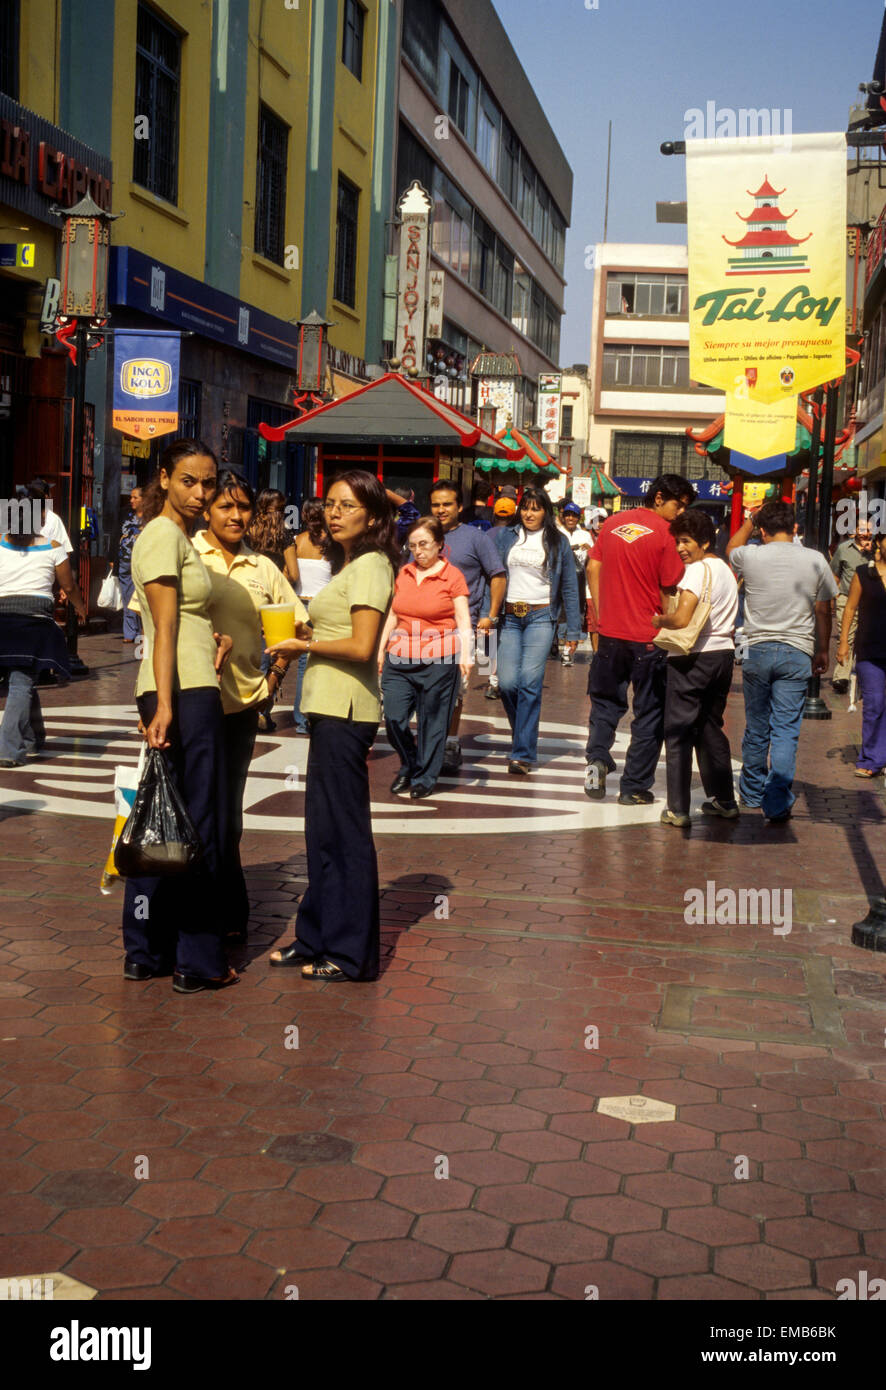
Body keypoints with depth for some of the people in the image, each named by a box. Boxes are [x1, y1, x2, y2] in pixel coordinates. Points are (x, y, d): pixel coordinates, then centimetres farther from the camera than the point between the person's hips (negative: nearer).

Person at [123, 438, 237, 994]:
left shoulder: (182, 536, 20)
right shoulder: (163, 535, -9)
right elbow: (164, 629, -17)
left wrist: (218, 636, 7)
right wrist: (163, 704, -22)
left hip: (193, 690, 10)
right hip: (183, 693, -10)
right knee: (200, 825, -4)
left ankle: (146, 951, 19)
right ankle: (199, 961, 4)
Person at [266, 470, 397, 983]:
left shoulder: (371, 565, -11)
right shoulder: (353, 565, 19)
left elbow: (361, 647, -19)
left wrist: (305, 645, -8)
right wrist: (306, 633, 6)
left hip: (345, 709, -10)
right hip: (330, 707, 10)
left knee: (344, 830, -4)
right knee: (324, 827, 15)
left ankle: (351, 953, 4)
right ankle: (318, 939, 25)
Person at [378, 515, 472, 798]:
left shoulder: (452, 576, 0)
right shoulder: (403, 574, 13)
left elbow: (463, 620, -5)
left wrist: (465, 653, -18)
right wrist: (381, 649, 16)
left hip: (438, 661, -4)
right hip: (399, 659, 4)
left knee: (432, 722, 1)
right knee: (393, 719, -1)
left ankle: (425, 777, 17)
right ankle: (408, 766, 23)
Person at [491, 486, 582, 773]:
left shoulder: (558, 541, 8)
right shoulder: (504, 537, 10)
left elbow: (569, 586, 10)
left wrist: (573, 629, 6)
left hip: (541, 617, -2)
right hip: (509, 617, 2)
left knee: (530, 682, -12)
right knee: (507, 682, -7)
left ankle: (523, 752, -8)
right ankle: (525, 734, 20)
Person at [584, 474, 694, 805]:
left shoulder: (613, 523, 6)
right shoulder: (665, 533, -11)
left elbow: (593, 569, 9)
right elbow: (669, 590, -10)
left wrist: (600, 615, 14)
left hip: (610, 632, 4)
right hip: (648, 638, -4)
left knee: (606, 701, 20)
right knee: (650, 712, 7)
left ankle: (597, 757, -2)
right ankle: (634, 787, 10)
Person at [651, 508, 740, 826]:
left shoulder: (698, 569, -14)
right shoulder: (725, 568, 13)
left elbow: (681, 619, -24)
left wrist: (659, 621, -5)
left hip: (693, 657, -8)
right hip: (724, 653, 8)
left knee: (678, 732, -1)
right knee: (711, 729, 19)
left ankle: (678, 809, -2)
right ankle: (724, 800, 22)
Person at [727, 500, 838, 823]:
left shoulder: (749, 556, -3)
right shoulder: (815, 561, -2)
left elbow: (731, 547, 23)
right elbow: (823, 611, 6)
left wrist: (749, 521, 34)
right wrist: (822, 651, 18)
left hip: (757, 651, 1)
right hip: (797, 654, -1)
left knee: (756, 728, 14)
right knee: (786, 730, -2)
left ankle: (751, 793, 30)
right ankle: (777, 803, -8)